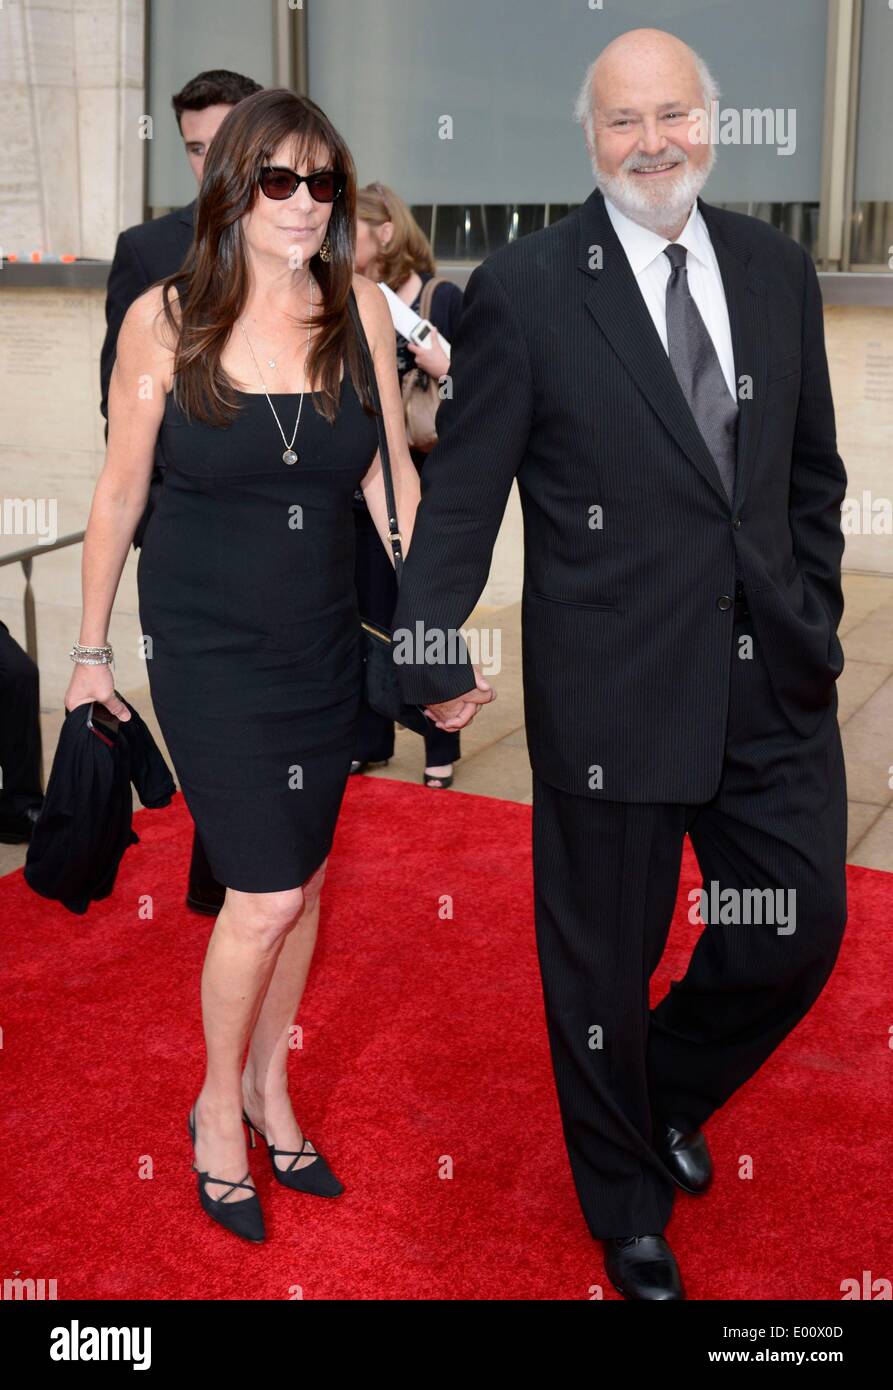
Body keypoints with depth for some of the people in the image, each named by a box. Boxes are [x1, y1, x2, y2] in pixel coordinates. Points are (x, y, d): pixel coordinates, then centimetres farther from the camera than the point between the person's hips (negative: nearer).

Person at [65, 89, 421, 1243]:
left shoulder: (359, 308, -3)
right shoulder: (164, 319, -10)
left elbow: (390, 476, 4)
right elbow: (120, 491, -2)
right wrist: (91, 649, 3)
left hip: (324, 641, 4)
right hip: (207, 645, -3)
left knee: (302, 884, 13)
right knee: (265, 893, -4)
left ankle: (269, 1083, 36)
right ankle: (219, 1104, 23)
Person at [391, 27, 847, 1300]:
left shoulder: (777, 270, 8)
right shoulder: (525, 289, -7)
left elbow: (812, 472, 14)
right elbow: (460, 493, -6)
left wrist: (814, 622, 9)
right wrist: (434, 652, -12)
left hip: (775, 685, 5)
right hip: (612, 696, -4)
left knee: (800, 934, 12)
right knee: (604, 968, 11)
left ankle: (669, 1088, 45)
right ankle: (630, 1212, 38)